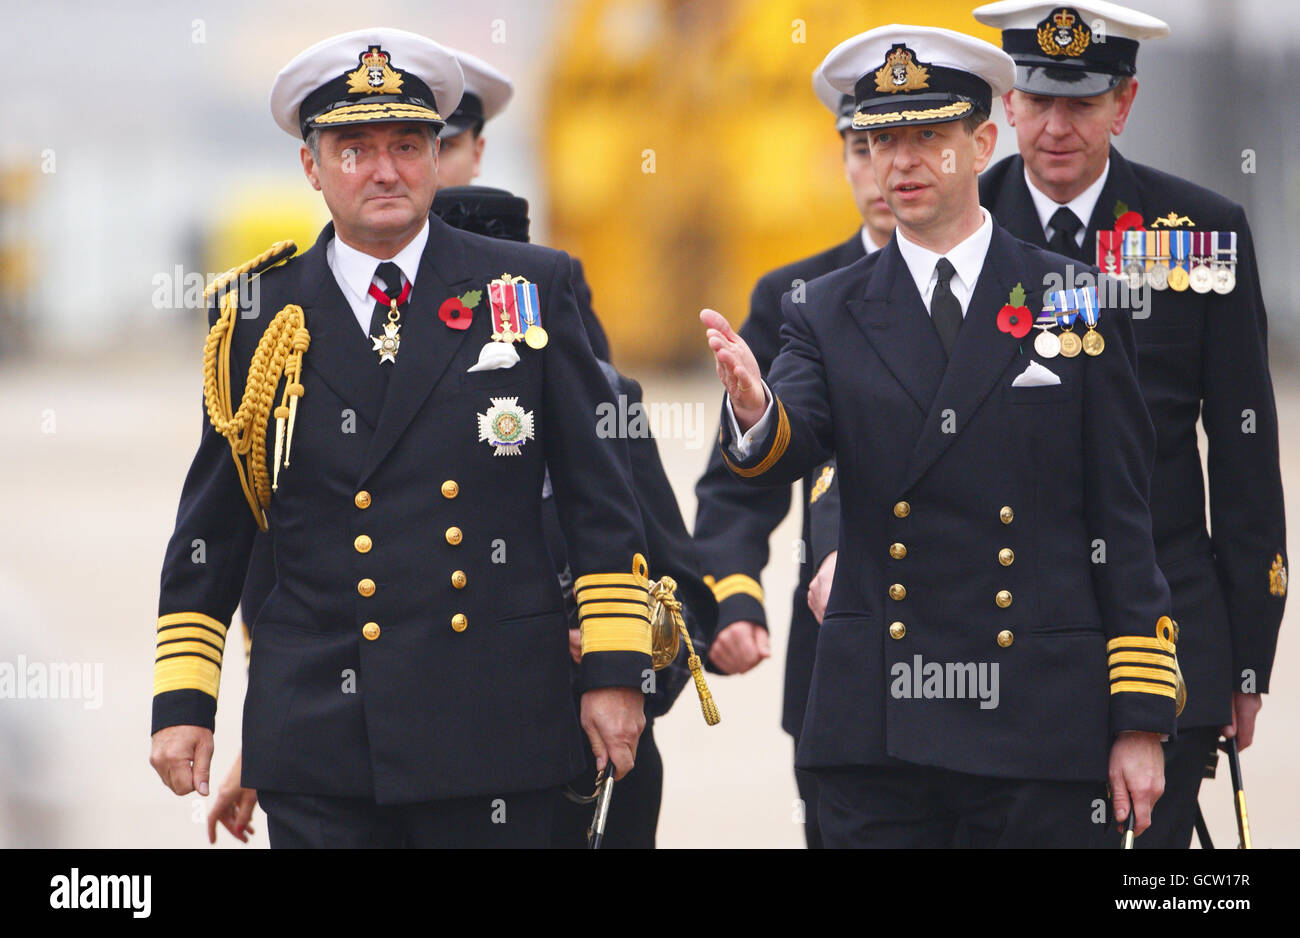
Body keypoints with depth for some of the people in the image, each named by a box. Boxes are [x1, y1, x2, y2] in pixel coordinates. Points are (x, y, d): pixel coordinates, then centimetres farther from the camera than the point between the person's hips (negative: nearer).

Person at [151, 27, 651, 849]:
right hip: (319, 740, 1)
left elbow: (599, 494, 7)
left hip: (492, 736, 0)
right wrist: (182, 701, 5)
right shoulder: (260, 318, 8)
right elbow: (210, 531, 11)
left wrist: (615, 668, 0)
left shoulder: (531, 289, 7)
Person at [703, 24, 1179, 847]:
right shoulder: (829, 315, 9)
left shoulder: (1076, 301, 6)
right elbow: (786, 450, -9)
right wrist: (753, 408, -35)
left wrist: (1141, 719, -1)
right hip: (878, 722, 1)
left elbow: (1122, 520, 4)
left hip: (1038, 720, -1)